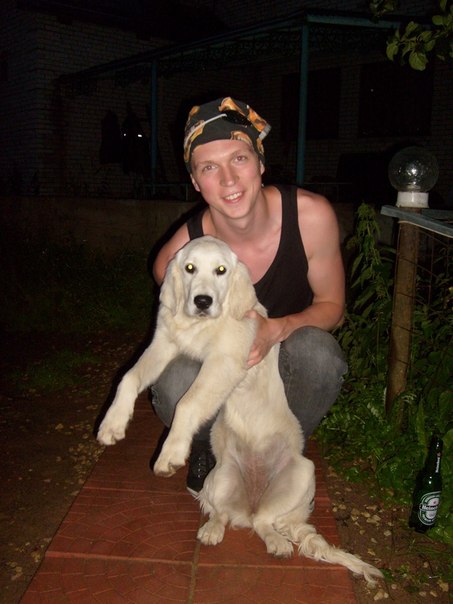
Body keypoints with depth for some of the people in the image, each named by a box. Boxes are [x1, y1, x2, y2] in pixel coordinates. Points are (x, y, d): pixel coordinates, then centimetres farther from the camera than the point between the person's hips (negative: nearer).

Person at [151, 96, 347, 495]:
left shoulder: (311, 215, -23)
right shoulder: (181, 252, -23)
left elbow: (332, 307, -11)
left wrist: (277, 329, -30)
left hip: (286, 350, 1)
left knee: (318, 350, -34)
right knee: (175, 385, -33)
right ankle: (208, 447, 6)